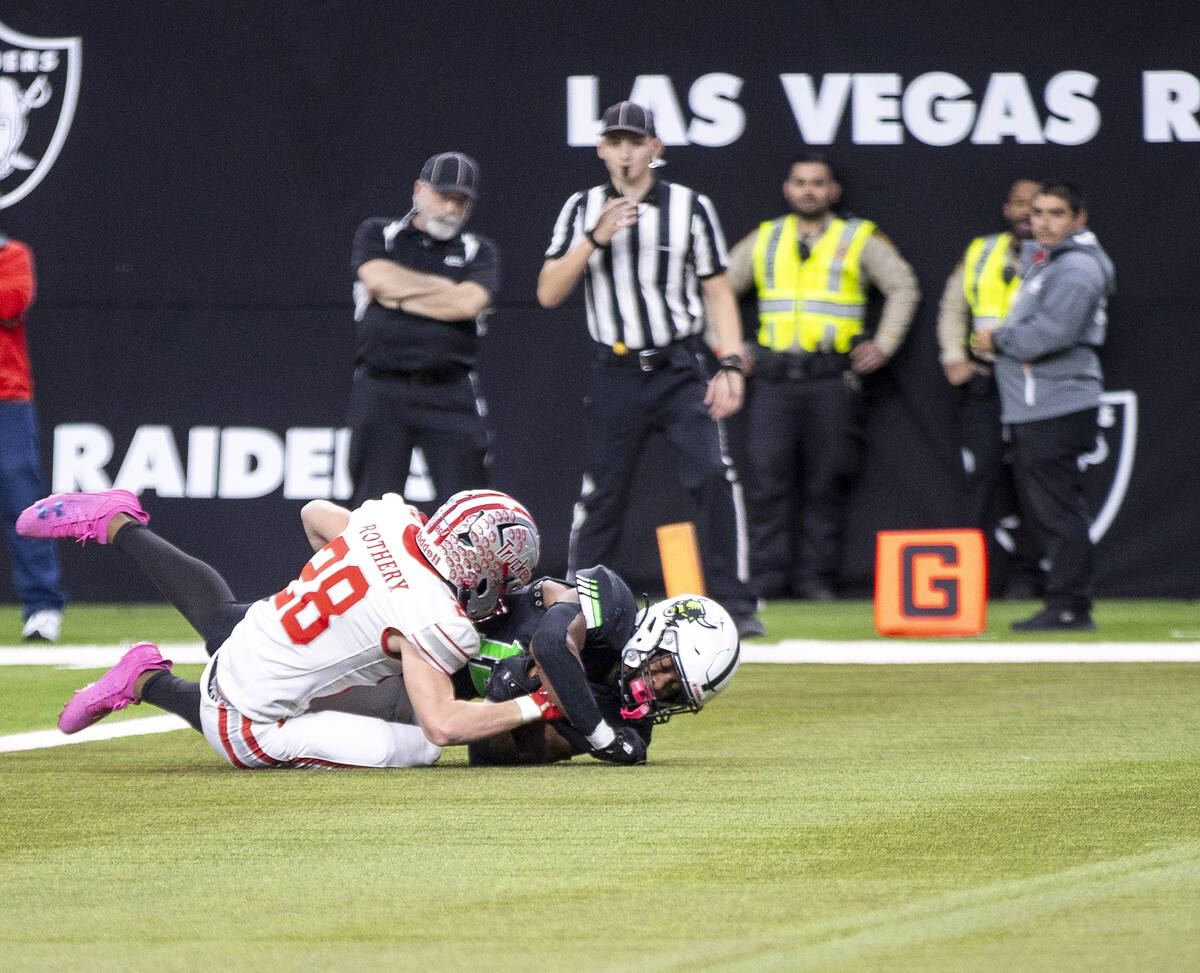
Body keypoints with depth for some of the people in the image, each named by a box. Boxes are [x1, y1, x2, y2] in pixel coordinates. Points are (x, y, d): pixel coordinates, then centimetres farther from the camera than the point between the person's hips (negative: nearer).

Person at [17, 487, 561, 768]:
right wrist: (534, 707, -25)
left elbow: (314, 515, 14)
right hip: (246, 724, -8)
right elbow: (443, 725, -33)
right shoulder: (431, 618, -29)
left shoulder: (389, 521, -7)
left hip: (239, 641, 8)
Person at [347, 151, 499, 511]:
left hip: (450, 396, 1)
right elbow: (379, 278, -8)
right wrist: (446, 287, 0)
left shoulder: (478, 250, 14)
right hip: (381, 393, -1)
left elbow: (468, 303, -5)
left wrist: (401, 297, -2)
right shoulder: (378, 234, 13)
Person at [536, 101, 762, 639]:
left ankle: (733, 607, -13)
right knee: (602, 494, 4)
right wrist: (596, 239, -15)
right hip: (615, 374, 1)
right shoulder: (583, 210, 6)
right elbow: (548, 293, -2)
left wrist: (731, 366, -8)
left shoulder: (691, 207, 2)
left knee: (714, 477, -16)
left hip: (681, 371, -1)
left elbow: (718, 292, 4)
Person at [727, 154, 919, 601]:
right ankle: (767, 577, -3)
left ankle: (816, 576, 4)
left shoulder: (860, 240, 8)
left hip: (833, 378, -1)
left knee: (826, 483, -2)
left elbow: (903, 287, 9)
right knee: (768, 480, -6)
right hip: (773, 378, 2)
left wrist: (884, 344, 2)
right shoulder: (762, 241, 14)